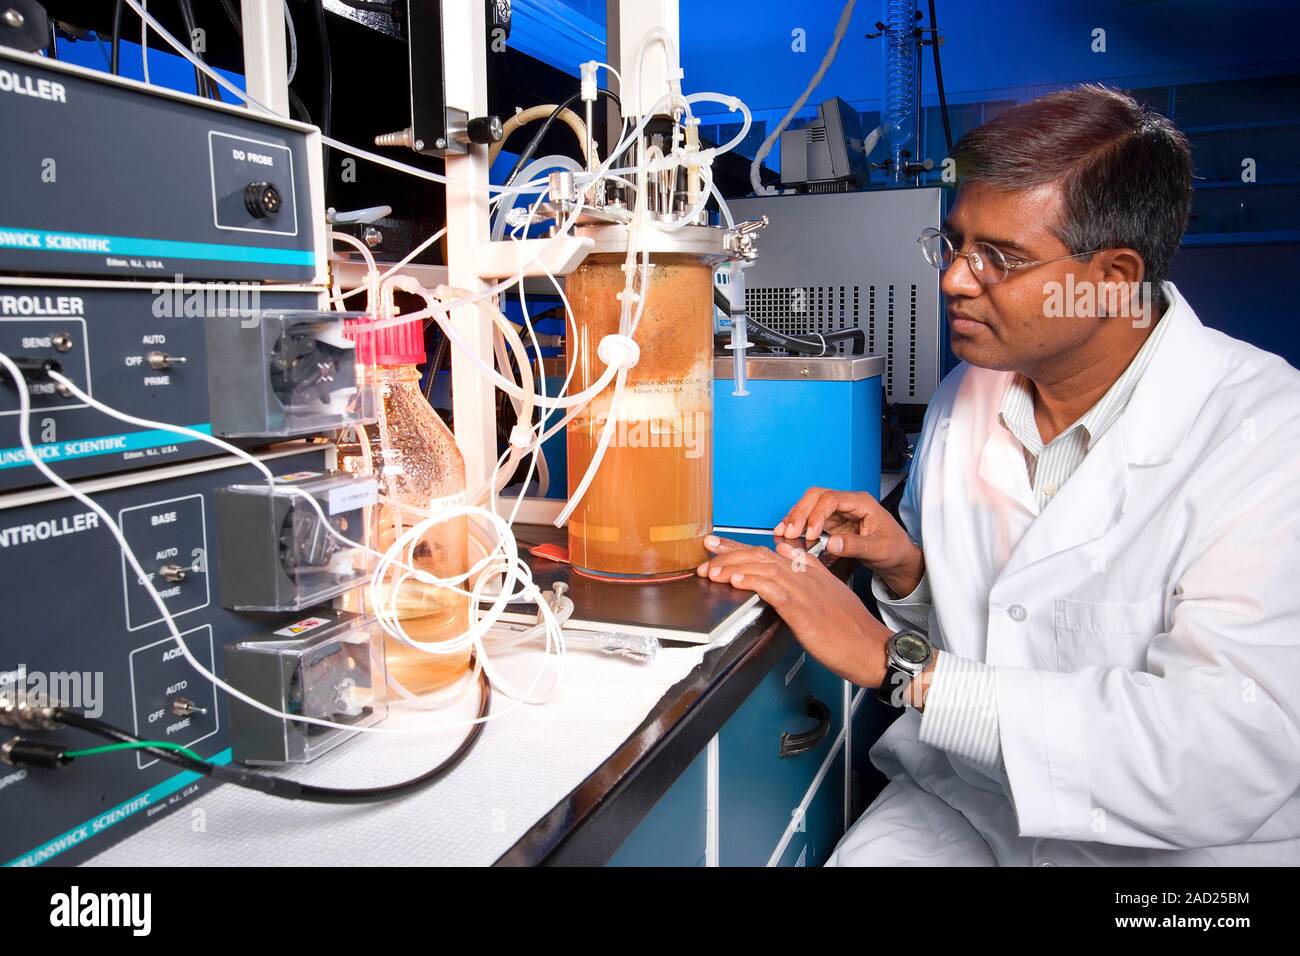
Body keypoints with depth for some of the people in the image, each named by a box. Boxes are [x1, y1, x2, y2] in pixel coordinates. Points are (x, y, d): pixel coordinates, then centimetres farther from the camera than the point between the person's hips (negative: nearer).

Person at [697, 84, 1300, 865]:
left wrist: (897, 662, -27)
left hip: (1181, 840, -2)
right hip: (965, 802, 3)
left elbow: (1234, 754, -28)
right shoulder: (965, 396, 1)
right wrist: (905, 572, -11)